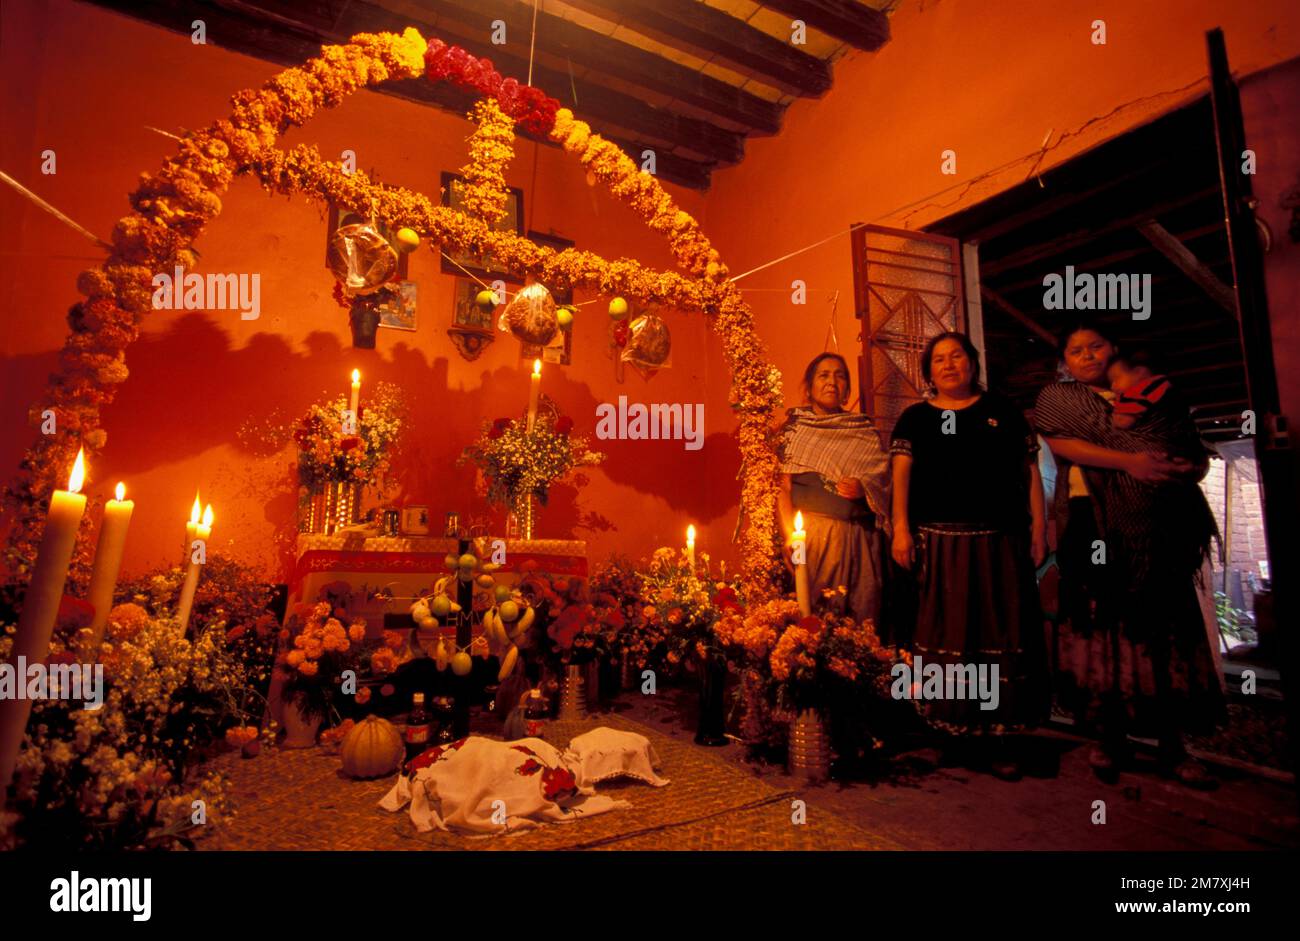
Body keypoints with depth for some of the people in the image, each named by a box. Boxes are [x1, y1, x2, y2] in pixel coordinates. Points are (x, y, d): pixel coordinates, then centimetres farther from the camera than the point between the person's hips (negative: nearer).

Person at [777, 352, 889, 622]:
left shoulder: (864, 432, 13)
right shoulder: (794, 427, 8)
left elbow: (884, 481, 10)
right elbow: (783, 486, 0)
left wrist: (863, 488, -12)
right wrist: (789, 534, -12)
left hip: (855, 538, 2)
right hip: (806, 533, -2)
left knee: (857, 615, 1)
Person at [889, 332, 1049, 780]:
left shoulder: (1002, 410, 13)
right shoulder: (916, 418, 10)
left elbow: (1029, 470, 10)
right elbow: (901, 472, -1)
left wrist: (1038, 527, 2)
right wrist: (901, 528, -14)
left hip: (1000, 541, 2)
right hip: (940, 542, -1)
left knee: (1002, 633, 2)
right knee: (946, 632, 0)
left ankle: (998, 735, 13)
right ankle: (949, 725, 14)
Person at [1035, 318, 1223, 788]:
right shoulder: (1057, 397, 11)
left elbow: (1199, 452, 19)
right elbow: (1062, 443, -6)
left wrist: (1192, 467, -5)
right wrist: (1128, 462, -17)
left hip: (1162, 527, 3)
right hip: (1099, 527, -3)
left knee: (1168, 627, 1)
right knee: (1107, 624, -3)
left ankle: (1172, 748, 8)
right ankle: (1112, 737, 8)